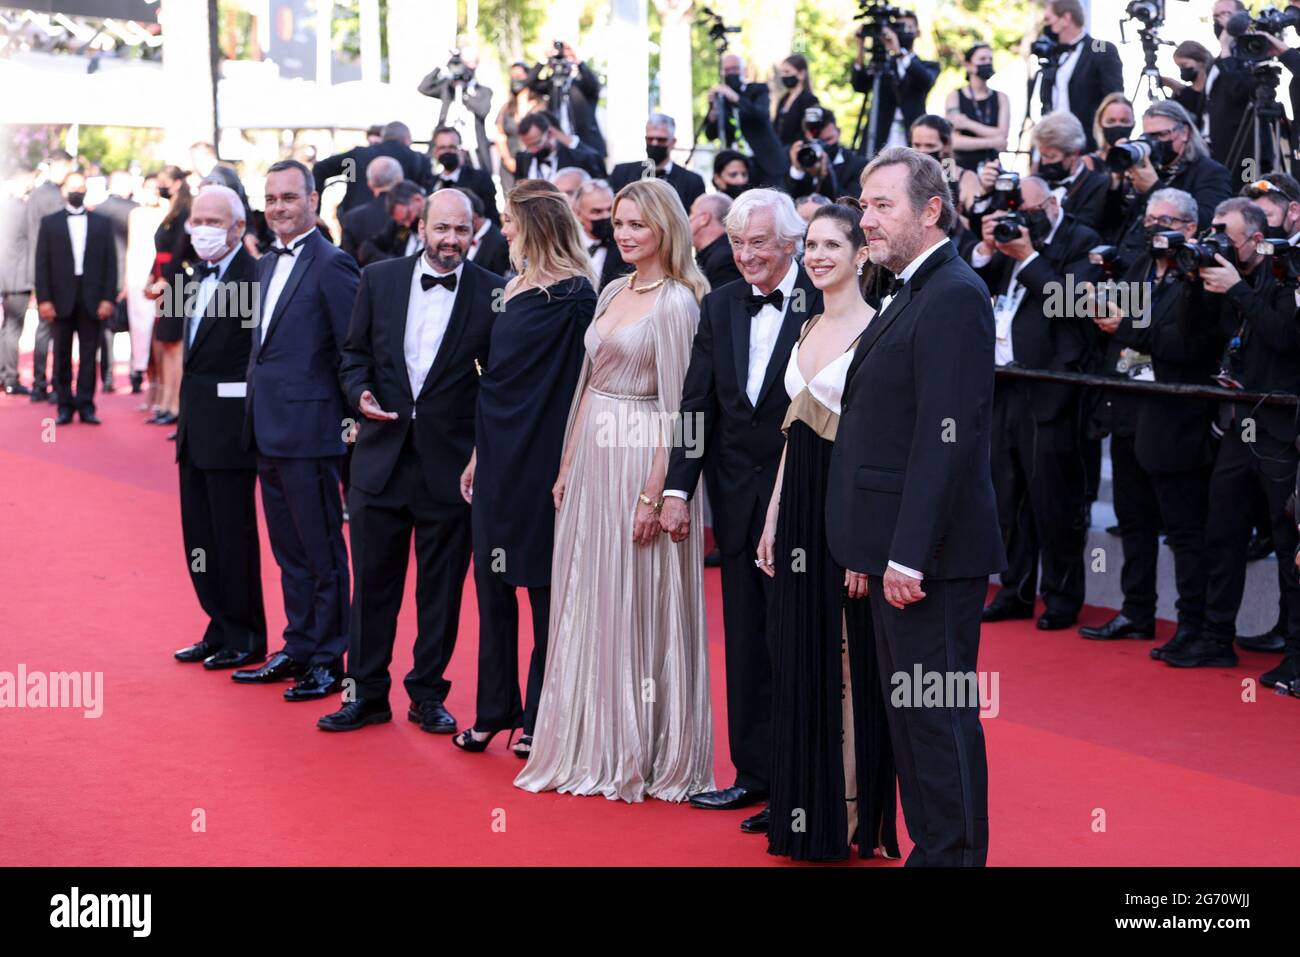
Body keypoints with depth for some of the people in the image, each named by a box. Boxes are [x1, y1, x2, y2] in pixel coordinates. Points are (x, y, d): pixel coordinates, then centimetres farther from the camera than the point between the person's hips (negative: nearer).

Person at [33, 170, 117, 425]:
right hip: (62, 298, 0)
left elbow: (110, 263, 5)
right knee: (62, 354, 3)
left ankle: (86, 405, 3)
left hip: (92, 299, 0)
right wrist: (43, 299, -6)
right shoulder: (50, 223, 8)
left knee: (88, 354, 0)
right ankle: (65, 406, 8)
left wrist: (108, 298, -4)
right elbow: (42, 264, 3)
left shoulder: (102, 223, 10)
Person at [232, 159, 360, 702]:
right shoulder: (268, 265, 15)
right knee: (289, 550, 16)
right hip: (268, 432, 9)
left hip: (308, 429, -9)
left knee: (321, 551, 1)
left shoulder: (332, 265, -12)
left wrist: (354, 418, -15)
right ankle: (298, 650, 25)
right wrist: (256, 420, 15)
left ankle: (328, 661, 9)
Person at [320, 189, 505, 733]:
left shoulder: (493, 294, -4)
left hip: (451, 464, -2)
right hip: (381, 459, 2)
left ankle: (428, 694, 22)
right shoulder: (379, 280, 3)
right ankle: (368, 693, 20)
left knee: (441, 589, 8)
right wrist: (360, 394, -10)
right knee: (372, 581, 8)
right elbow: (355, 354, 10)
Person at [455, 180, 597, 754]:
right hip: (500, 460, 8)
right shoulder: (518, 289, 13)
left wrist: (567, 470, -14)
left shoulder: (573, 296, -12)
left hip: (541, 463, -8)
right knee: (492, 583, 11)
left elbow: (577, 385, -13)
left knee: (543, 586, 1)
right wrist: (480, 455, 16)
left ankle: (540, 720, 11)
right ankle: (495, 710, 21)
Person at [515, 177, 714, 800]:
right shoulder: (613, 293, 12)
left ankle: (644, 756, 11)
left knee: (639, 608, 0)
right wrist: (567, 467, 12)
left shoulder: (676, 303, -12)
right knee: (588, 603, 11)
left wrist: (654, 493, -19)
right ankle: (594, 748, 21)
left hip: (639, 460, -8)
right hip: (592, 457, 8)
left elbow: (675, 409, -15)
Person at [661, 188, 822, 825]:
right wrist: (678, 489, 2)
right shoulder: (720, 306, 7)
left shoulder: (823, 306, -11)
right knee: (745, 641, 12)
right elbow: (697, 405, 8)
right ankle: (754, 772, 22)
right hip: (737, 499, 6)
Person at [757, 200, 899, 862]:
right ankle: (804, 810, 21)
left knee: (848, 658, -2)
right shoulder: (807, 330, 14)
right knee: (802, 655, 11)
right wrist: (773, 516, 14)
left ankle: (851, 813, 7)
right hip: (800, 504, 8)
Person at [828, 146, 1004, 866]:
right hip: (895, 552, 10)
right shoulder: (907, 295, 17)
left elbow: (947, 435, -22)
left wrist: (908, 554, -23)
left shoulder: (954, 296, -14)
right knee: (908, 716, 15)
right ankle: (927, 848, 24)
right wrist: (868, 551, 16)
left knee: (941, 720, -4)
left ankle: (954, 855, 4)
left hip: (932, 555, -10)